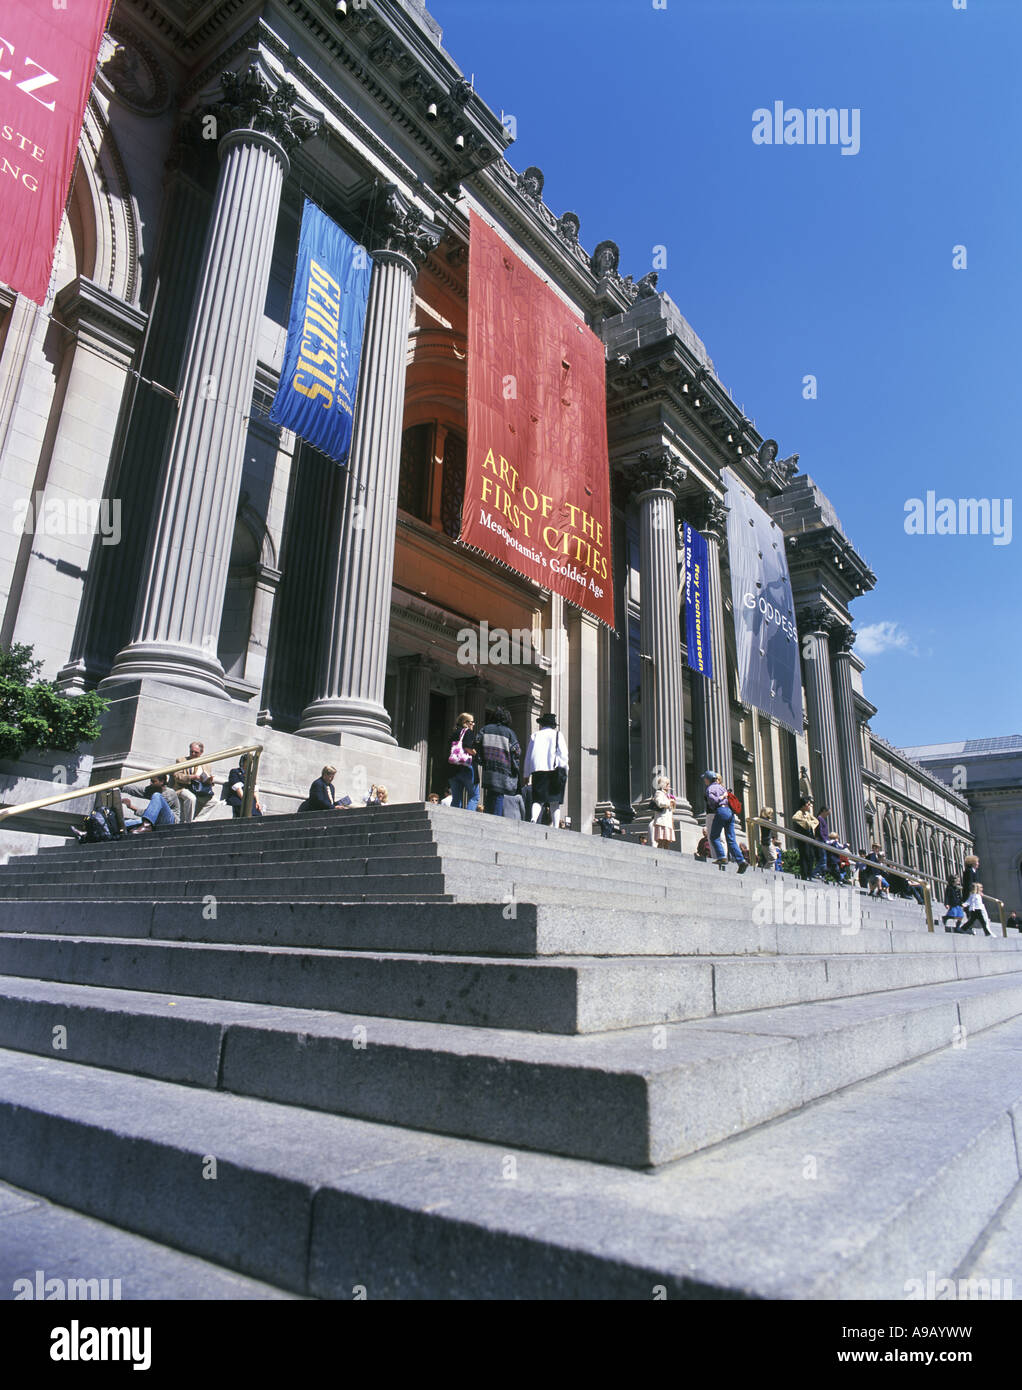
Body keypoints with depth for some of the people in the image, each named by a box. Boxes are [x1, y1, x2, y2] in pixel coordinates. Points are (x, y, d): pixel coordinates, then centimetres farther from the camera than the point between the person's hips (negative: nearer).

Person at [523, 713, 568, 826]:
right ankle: (555, 826, -3)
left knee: (538, 800, 0)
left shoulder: (535, 736, 13)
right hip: (555, 769, -1)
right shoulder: (557, 735, 7)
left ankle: (534, 819, -26)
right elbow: (563, 754, -1)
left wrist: (526, 774, 16)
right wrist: (565, 772, 4)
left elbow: (528, 756, 12)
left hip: (537, 770, 2)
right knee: (555, 802, 4)